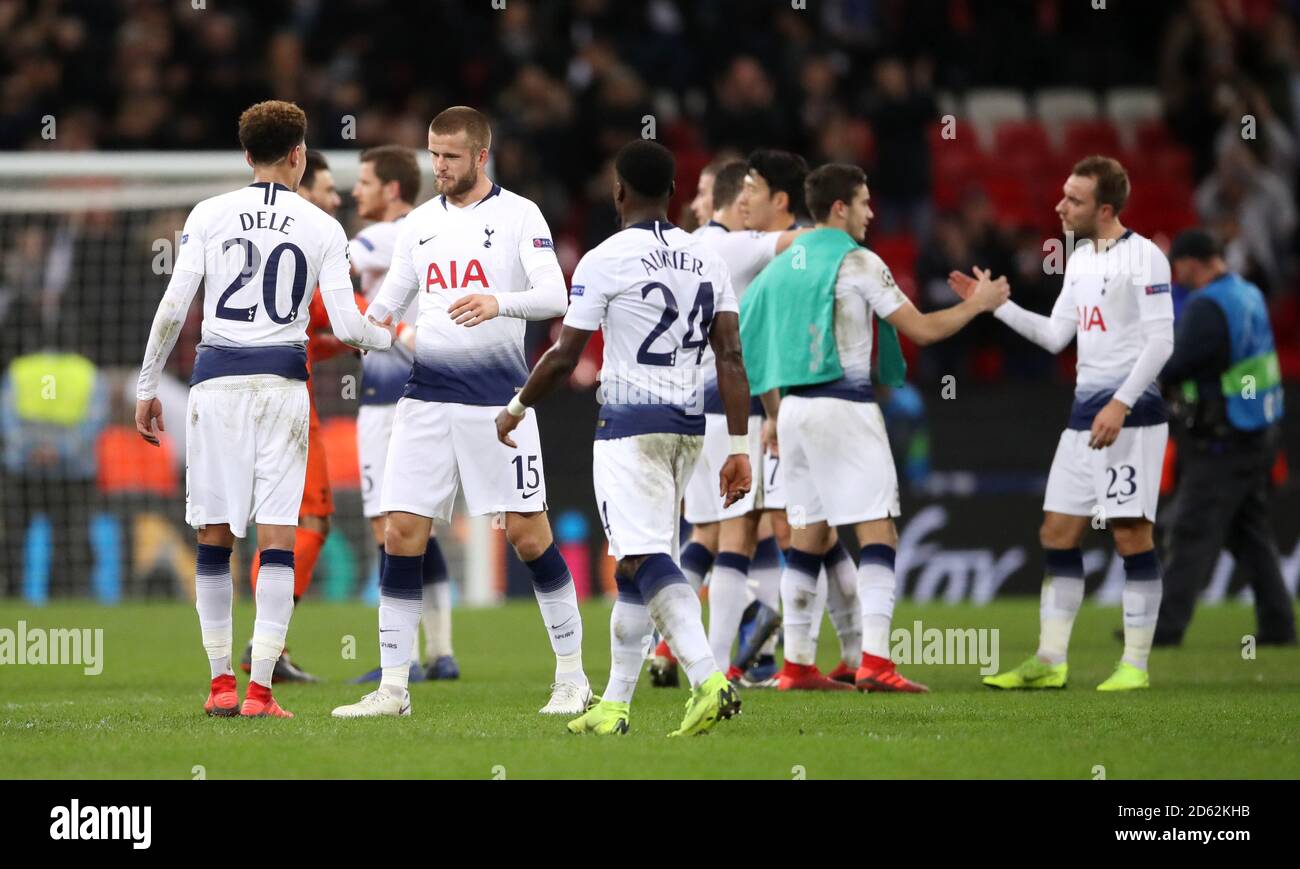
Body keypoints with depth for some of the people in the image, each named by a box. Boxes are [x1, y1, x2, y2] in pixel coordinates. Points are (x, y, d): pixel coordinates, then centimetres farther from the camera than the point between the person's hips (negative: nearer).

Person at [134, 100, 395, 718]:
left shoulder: (209, 215, 3)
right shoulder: (322, 227, 2)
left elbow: (173, 306, -1)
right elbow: (345, 326, -1)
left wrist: (146, 388, 8)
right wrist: (385, 338, 21)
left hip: (217, 376, 1)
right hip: (283, 378, -1)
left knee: (214, 538, 8)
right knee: (278, 539, 0)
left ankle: (221, 683, 10)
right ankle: (259, 690, -6)